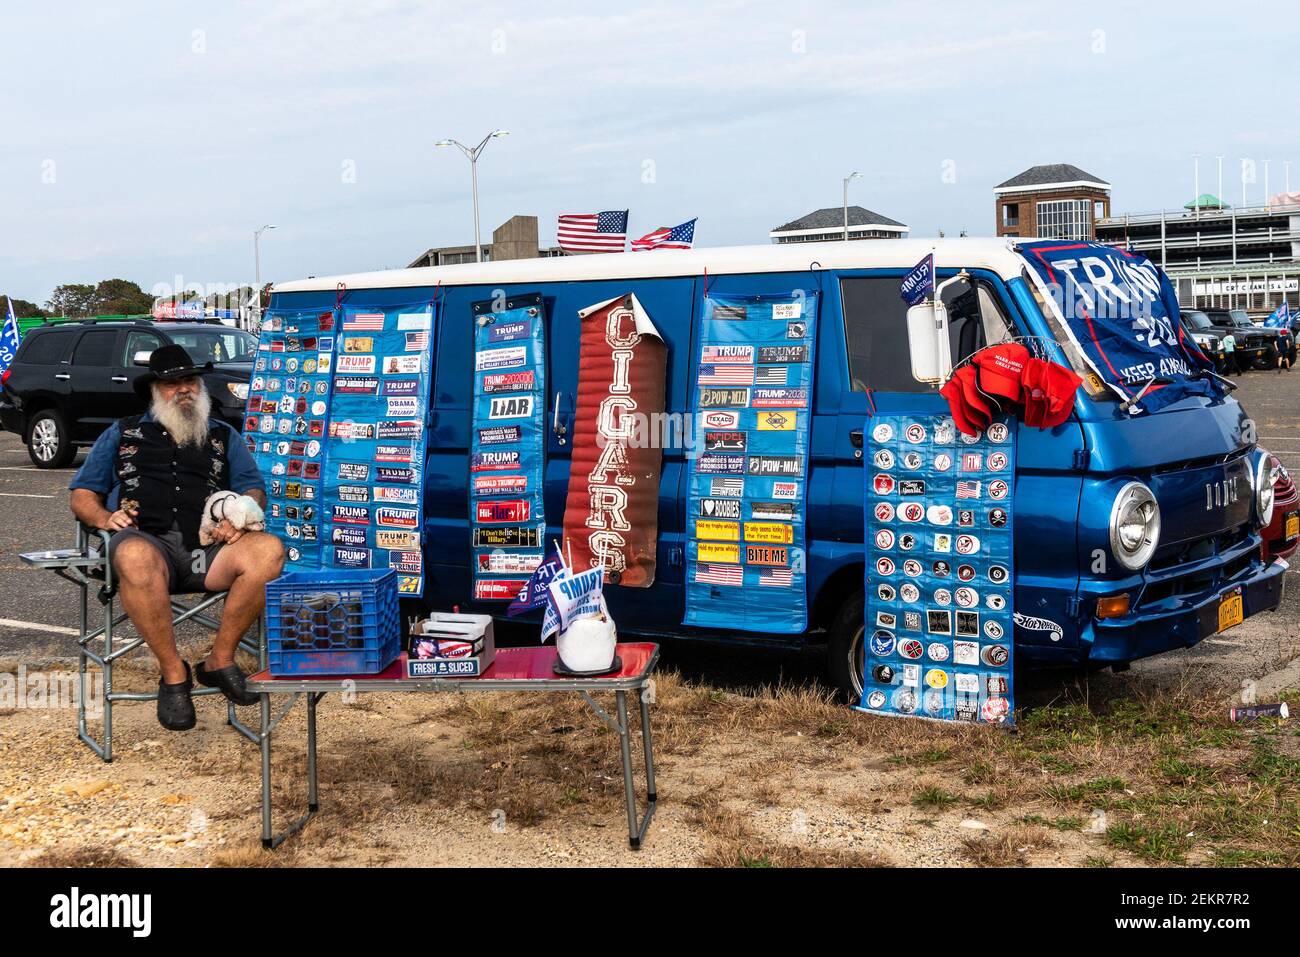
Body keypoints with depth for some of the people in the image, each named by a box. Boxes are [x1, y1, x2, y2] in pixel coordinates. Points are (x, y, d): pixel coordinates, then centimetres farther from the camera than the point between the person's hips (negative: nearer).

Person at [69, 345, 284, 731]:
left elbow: (254, 489, 19)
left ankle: (220, 660, -17)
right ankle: (172, 673, -26)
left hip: (208, 548, 2)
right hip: (147, 540, -1)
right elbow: (82, 496, 22)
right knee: (135, 558, -42)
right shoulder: (123, 434, 27)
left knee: (269, 551, -32)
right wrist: (104, 517, -2)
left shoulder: (223, 436, 29)